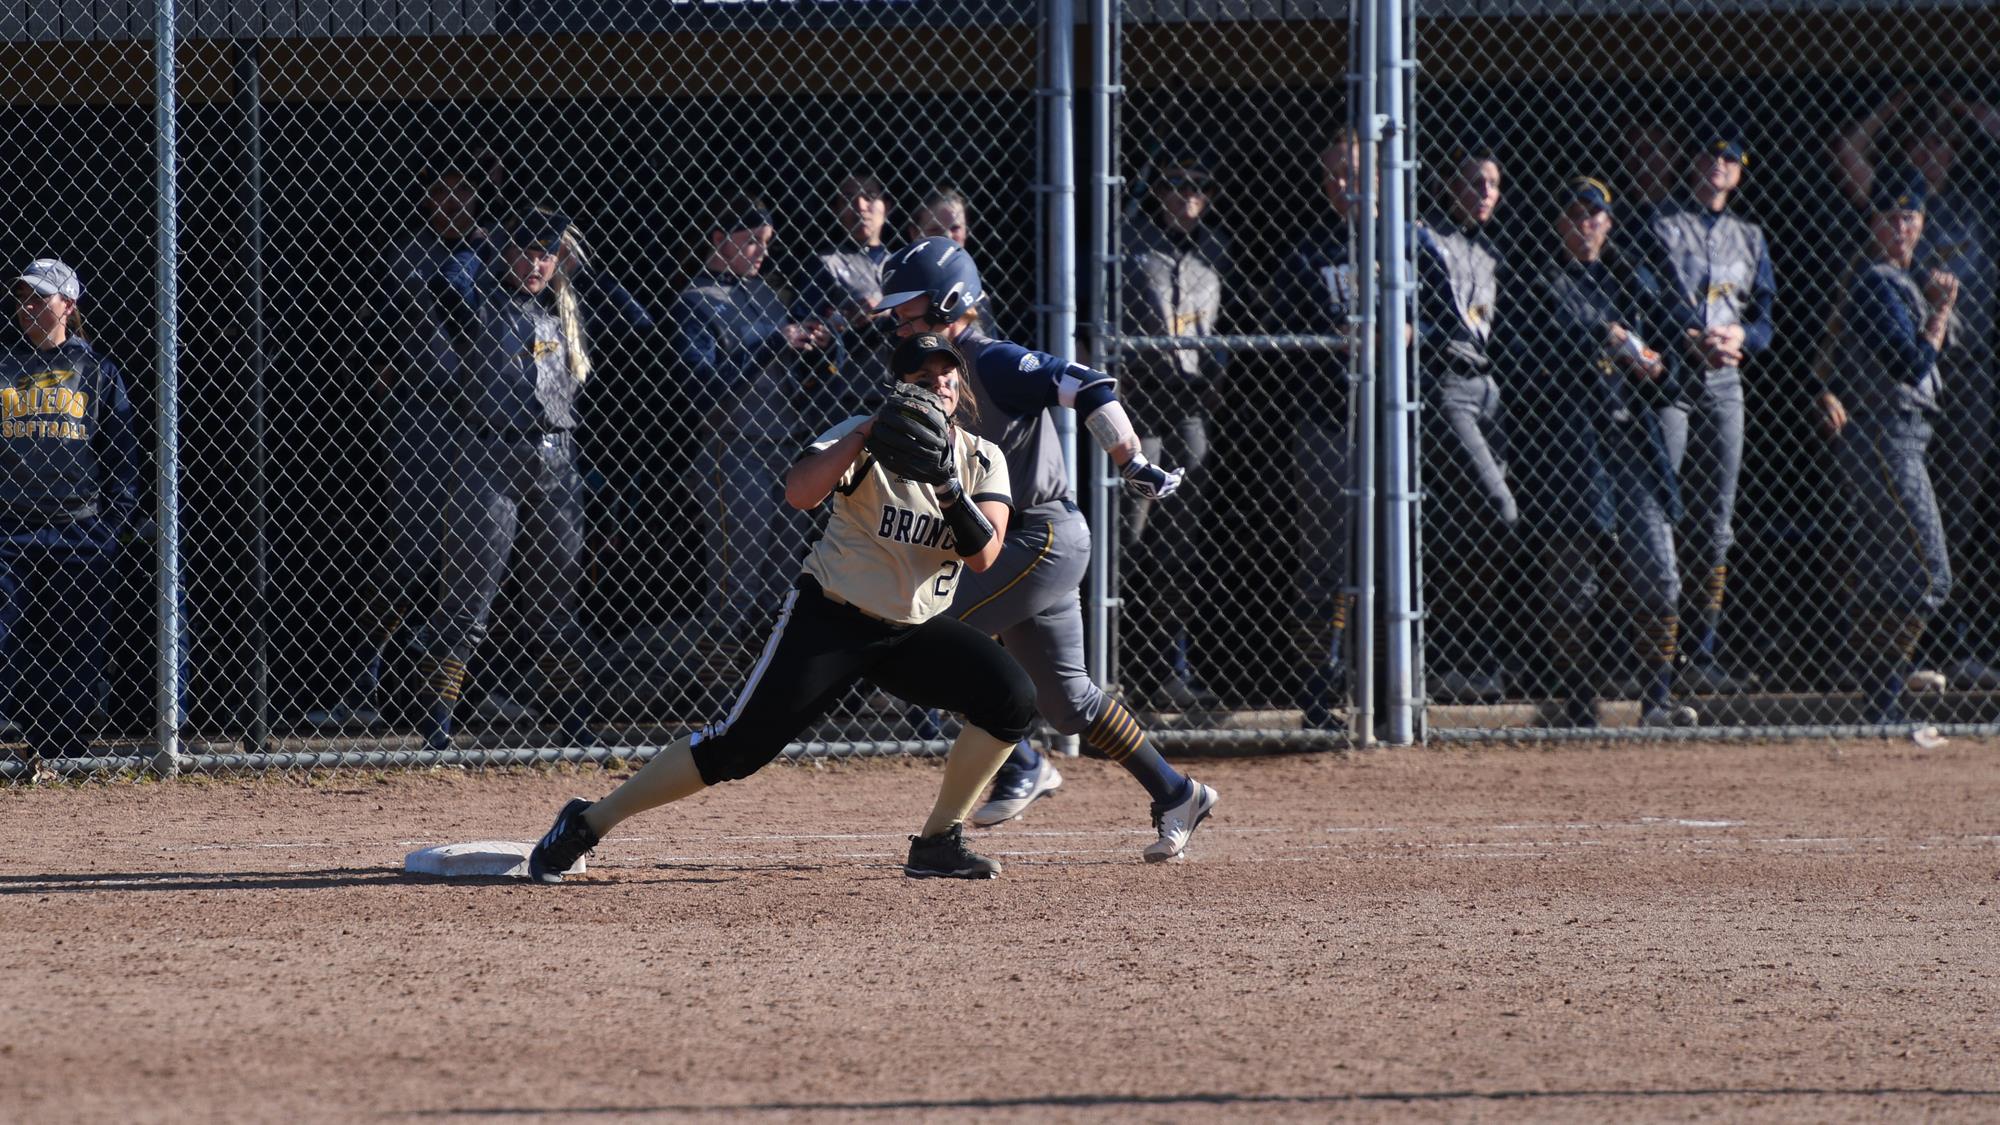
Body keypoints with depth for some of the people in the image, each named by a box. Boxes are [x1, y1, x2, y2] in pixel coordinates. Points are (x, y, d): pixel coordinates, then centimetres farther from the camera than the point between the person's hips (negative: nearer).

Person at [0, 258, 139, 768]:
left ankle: (74, 750, 5)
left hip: (81, 530, -1)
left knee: (80, 647, 0)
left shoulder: (96, 371, 7)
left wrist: (116, 521, -2)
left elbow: (121, 449, 6)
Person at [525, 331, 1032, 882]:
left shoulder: (982, 459, 0)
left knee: (1010, 697, -17)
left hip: (915, 629, 4)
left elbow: (983, 555, -14)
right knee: (741, 744, -14)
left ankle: (938, 842, -2)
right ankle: (588, 822, -2)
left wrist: (949, 489, -30)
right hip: (829, 617, -4)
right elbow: (799, 493, -31)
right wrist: (866, 434, -40)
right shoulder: (860, 435, -12)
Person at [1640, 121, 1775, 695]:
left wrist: (1740, 336, -7)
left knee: (1716, 523, 5)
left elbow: (1765, 319, 16)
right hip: (1668, 380, -5)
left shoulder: (1749, 237, 19)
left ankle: (1705, 652, 9)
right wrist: (1689, 341, -17)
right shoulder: (1660, 224, 4)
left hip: (1725, 383, 5)